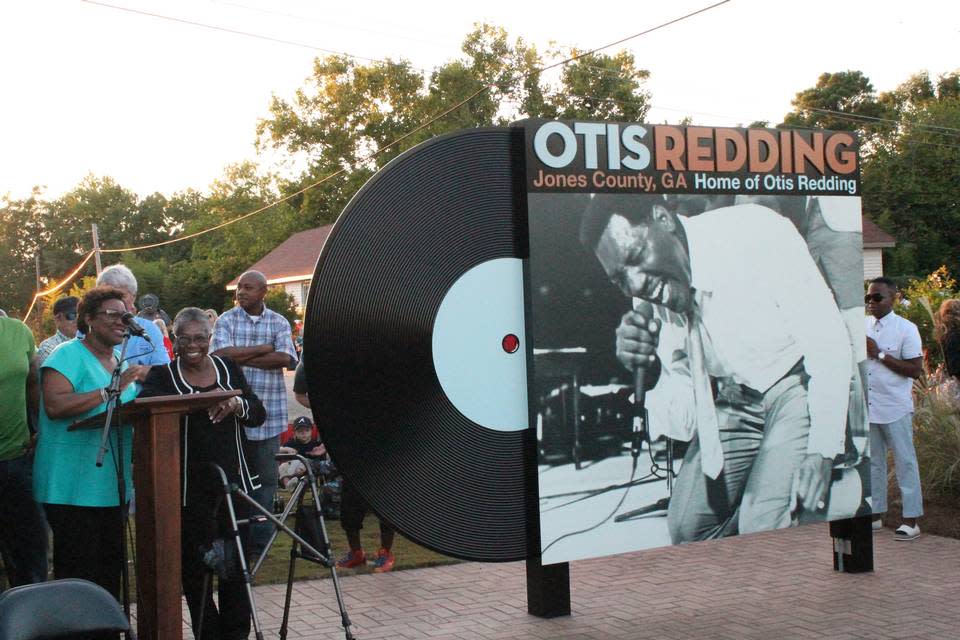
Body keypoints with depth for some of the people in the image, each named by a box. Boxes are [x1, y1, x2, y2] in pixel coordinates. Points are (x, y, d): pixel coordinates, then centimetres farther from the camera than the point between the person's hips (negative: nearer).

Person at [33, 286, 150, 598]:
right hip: (74, 489, -8)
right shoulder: (68, 355, -9)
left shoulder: (122, 364, 16)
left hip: (113, 487, 8)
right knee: (78, 575, -4)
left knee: (110, 573, 15)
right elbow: (54, 406, -25)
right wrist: (112, 389, -26)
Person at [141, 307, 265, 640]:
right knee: (195, 566, 2)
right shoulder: (163, 375, 1)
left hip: (232, 479, 3)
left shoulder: (228, 367, 11)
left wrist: (236, 405, -13)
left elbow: (258, 413, 10)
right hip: (189, 485, -3)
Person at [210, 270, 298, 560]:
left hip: (268, 414, 1)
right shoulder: (226, 320, 5)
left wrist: (241, 357, -10)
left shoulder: (279, 323, 7)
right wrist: (263, 349, -8)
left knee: (266, 478, 3)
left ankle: (259, 542, 11)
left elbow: (286, 358, -9)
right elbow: (220, 353, -11)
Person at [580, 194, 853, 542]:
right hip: (733, 404, 6)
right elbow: (683, 424, -5)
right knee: (686, 526, 1)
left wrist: (820, 452, -24)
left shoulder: (755, 233, -24)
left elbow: (828, 341, -20)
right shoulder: (649, 305, -8)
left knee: (763, 526, -21)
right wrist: (648, 375, -27)